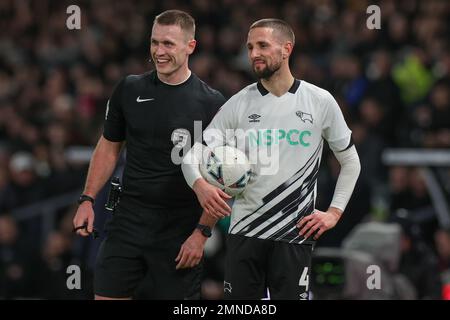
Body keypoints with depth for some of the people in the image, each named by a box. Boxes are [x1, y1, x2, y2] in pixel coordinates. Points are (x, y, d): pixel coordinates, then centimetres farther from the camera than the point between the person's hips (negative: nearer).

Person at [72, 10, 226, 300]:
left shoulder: (211, 103, -5)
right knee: (107, 295, 0)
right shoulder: (129, 90, 5)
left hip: (180, 232, -3)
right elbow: (109, 148, 15)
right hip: (128, 220, 3)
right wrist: (87, 200, 6)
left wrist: (202, 232, -11)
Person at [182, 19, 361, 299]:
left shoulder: (320, 102, 2)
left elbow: (350, 162, 12)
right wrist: (200, 185, -19)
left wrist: (334, 212, 2)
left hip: (295, 234, -1)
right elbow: (194, 155, 3)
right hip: (244, 231, 2)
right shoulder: (238, 105, 3)